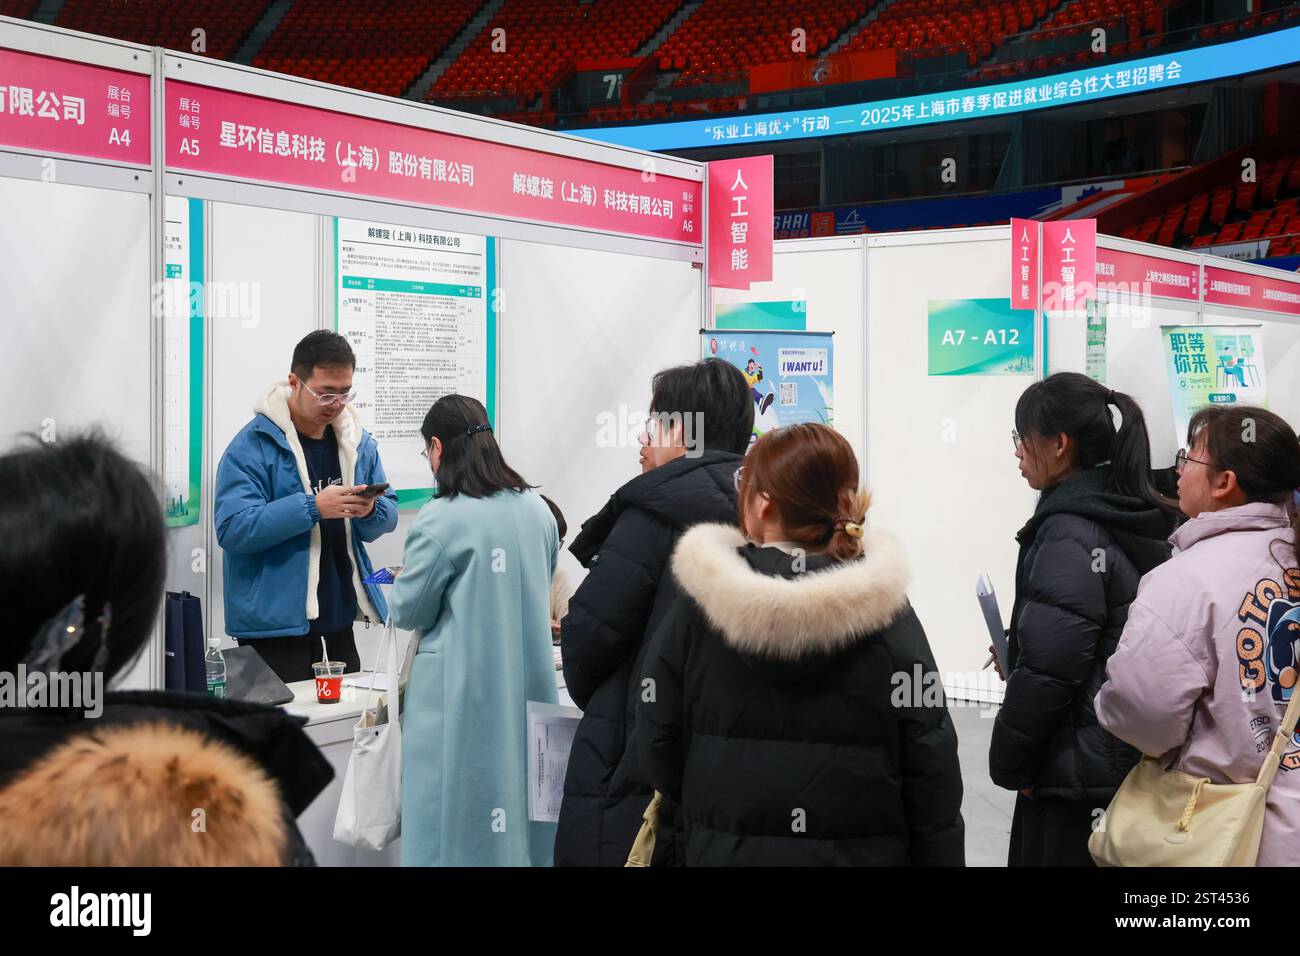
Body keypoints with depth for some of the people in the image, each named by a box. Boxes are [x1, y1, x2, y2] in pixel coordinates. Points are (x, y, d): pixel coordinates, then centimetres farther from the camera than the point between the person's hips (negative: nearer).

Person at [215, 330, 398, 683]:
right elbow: (232, 528, -20)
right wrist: (313, 507, -27)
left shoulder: (358, 441, 9)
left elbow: (388, 514, 12)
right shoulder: (252, 445, -11)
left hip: (339, 625, 6)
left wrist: (370, 510, -12)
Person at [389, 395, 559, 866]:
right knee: (522, 804, 13)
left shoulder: (443, 519, -15)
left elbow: (409, 612, -6)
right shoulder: (538, 509, 4)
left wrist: (406, 576, 15)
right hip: (528, 687, 6)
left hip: (463, 692, -6)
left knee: (459, 815, 3)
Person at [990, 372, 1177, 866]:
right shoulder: (1131, 522, 10)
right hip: (1129, 766, 9)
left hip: (1076, 777, -9)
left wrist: (1009, 765, -11)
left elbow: (1047, 669, -22)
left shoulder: (1068, 535, -18)